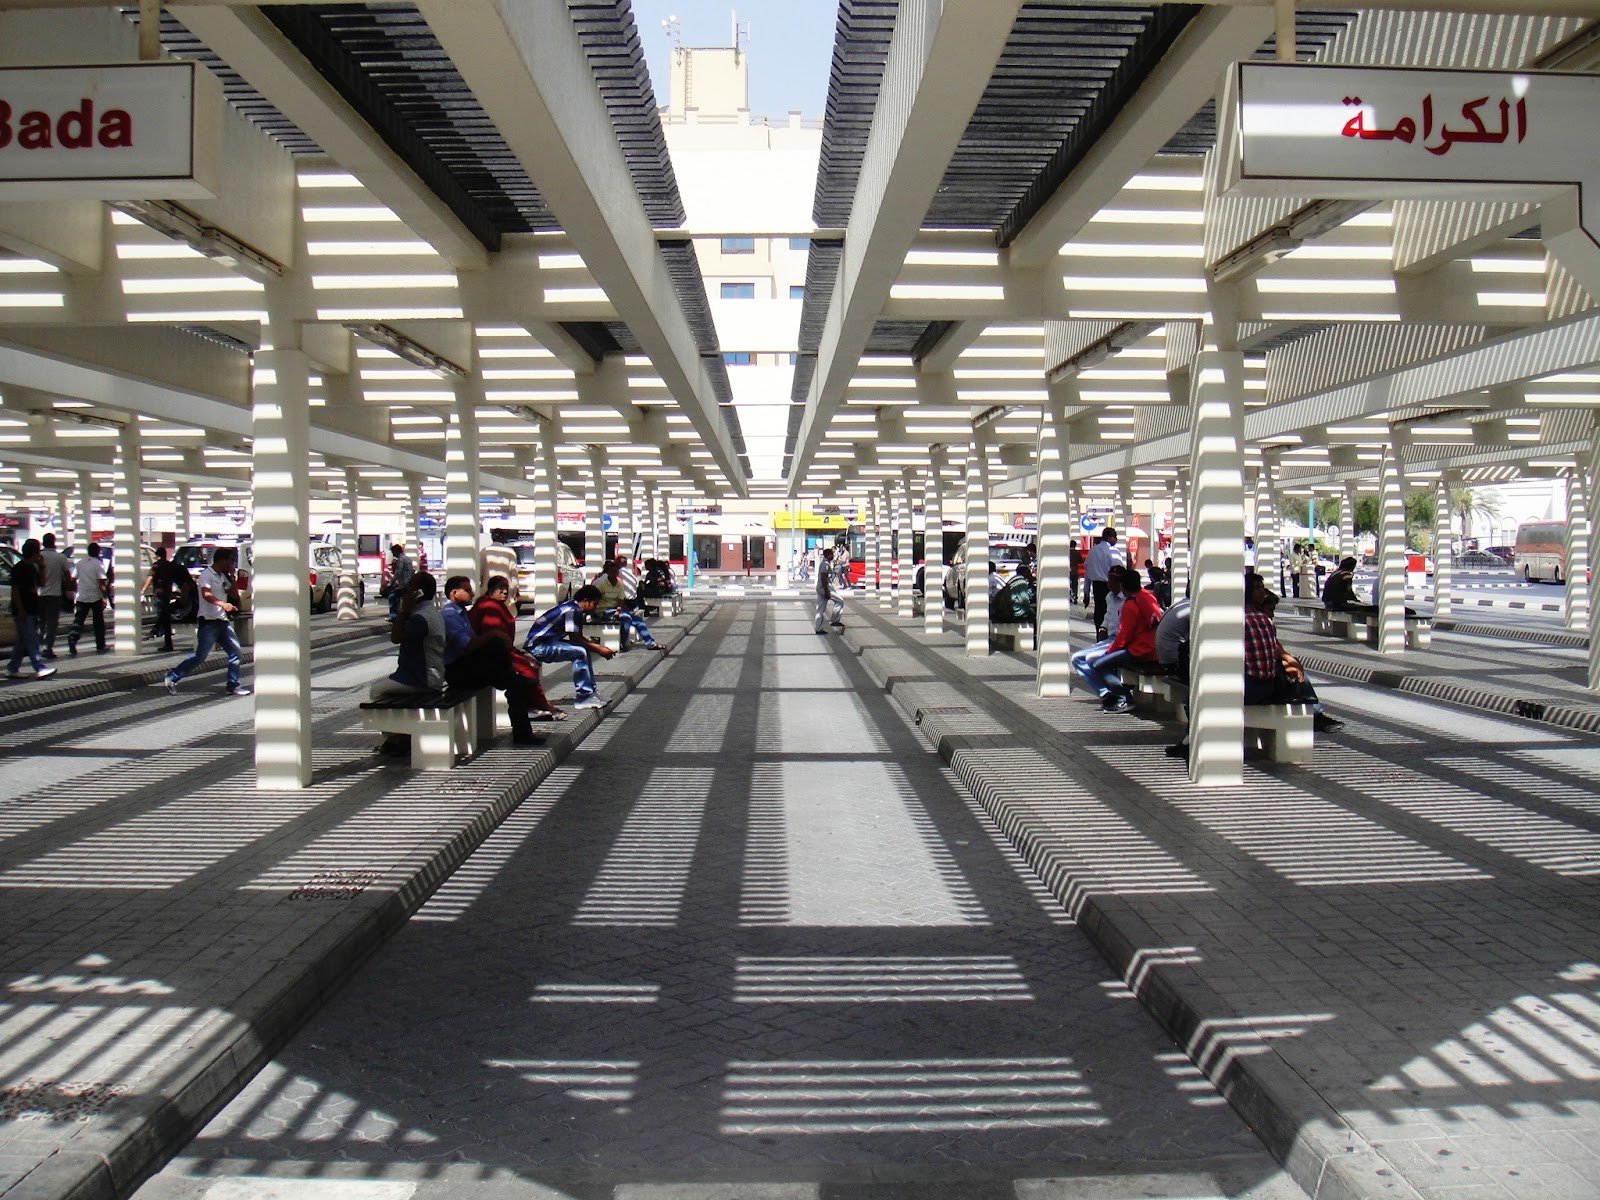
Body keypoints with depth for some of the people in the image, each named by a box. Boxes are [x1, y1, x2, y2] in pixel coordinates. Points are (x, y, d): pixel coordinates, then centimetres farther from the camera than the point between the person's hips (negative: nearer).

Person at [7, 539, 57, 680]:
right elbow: (15, 590, -16)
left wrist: (41, 568, 7)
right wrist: (20, 610, -20)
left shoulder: (32, 567, 15)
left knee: (22, 642, 12)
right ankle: (40, 668, -19)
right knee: (31, 640, -13)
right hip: (23, 612, -9)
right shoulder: (18, 568, -12)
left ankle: (13, 669, 18)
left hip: (32, 610, 9)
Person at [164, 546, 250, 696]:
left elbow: (234, 595, 19)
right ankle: (172, 677, 8)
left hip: (223, 621, 8)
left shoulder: (223, 577, 16)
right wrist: (222, 604, -43)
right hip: (209, 622, -8)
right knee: (200, 656, -6)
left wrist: (232, 577, 8)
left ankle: (234, 686, 4)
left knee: (235, 652, 0)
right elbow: (206, 594, -27)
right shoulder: (206, 574, -10)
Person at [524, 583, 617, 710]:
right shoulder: (571, 611, -19)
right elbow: (575, 639, -18)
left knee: (585, 649, 11)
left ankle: (590, 690, 11)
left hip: (547, 642, 11)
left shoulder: (575, 609, 10)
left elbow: (580, 638, 14)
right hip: (537, 646, -11)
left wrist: (600, 647, 4)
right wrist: (599, 650, -10)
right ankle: (583, 697, -18)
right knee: (580, 652, -23)